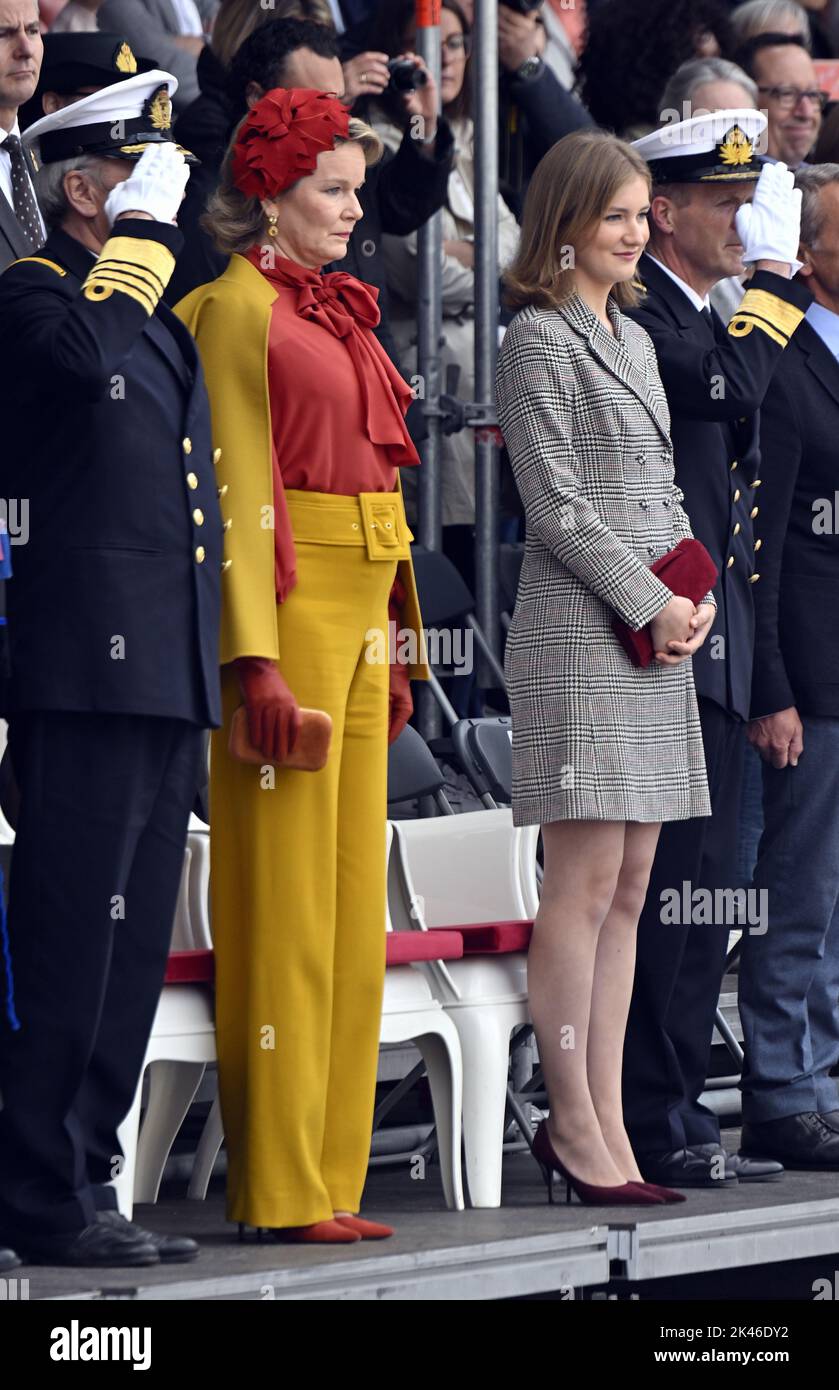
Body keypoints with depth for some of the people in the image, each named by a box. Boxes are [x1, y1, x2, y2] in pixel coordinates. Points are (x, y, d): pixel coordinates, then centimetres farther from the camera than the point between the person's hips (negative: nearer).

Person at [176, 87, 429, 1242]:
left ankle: (329, 1179, 12)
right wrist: (258, 660, -21)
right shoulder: (241, 311, -8)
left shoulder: (337, 313, 17)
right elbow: (239, 488, -14)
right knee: (286, 899, -7)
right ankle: (280, 1190, -5)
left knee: (351, 902, 8)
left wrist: (391, 650, 19)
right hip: (287, 608, -9)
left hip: (359, 614, 9)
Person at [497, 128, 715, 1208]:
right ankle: (575, 1126, -6)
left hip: (653, 636, 9)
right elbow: (557, 503, -12)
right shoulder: (539, 338, -6)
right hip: (579, 628, -9)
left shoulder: (632, 339, 19)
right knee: (584, 883, -9)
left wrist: (699, 591, 4)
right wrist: (652, 606, -12)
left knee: (627, 886, 7)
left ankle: (602, 1120, 9)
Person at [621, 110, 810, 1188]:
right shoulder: (636, 309, -11)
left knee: (696, 897, 11)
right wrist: (773, 271, -12)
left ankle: (674, 1122, 15)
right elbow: (727, 384, -23)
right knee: (669, 889, -9)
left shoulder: (706, 316, 21)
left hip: (714, 650, 10)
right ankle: (654, 1128, -7)